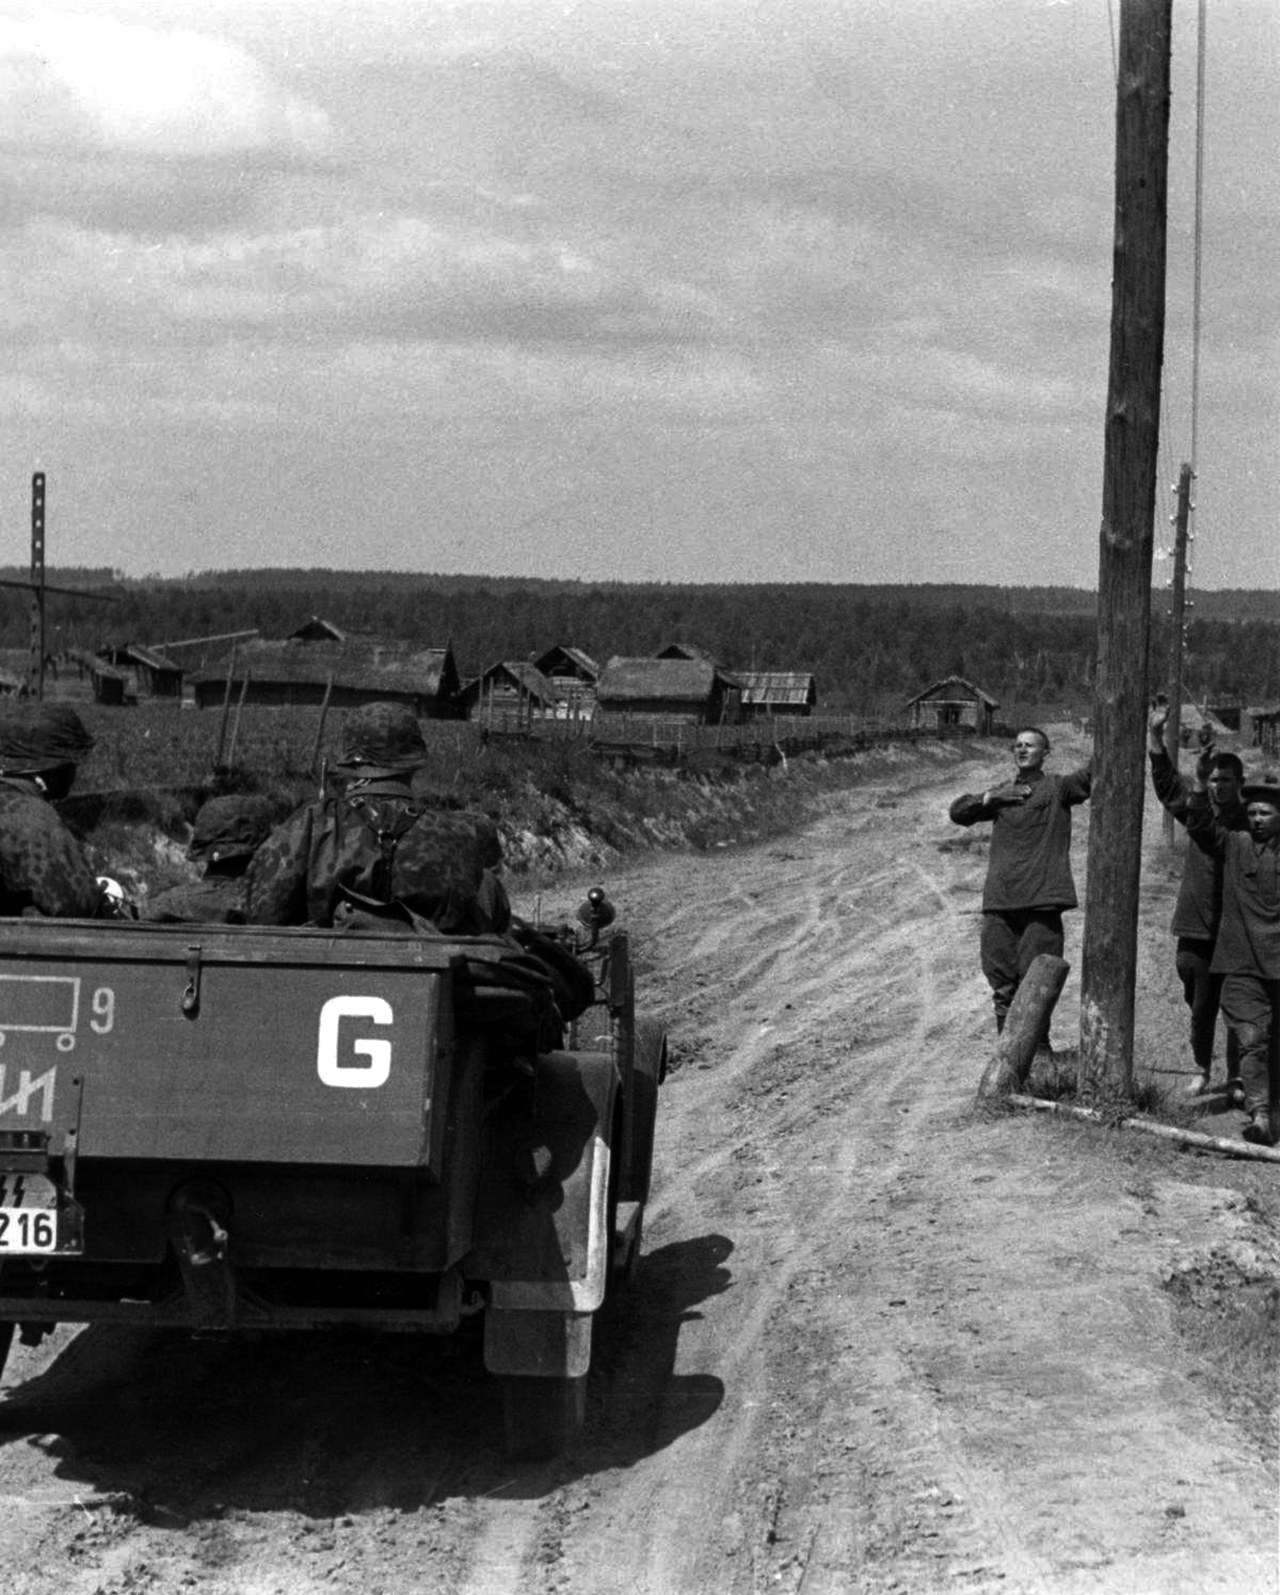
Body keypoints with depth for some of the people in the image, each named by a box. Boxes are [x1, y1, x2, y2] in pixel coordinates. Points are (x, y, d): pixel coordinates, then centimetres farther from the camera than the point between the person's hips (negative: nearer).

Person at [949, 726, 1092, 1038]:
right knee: (1001, 977, 7)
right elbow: (958, 812, 15)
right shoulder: (1001, 792, 19)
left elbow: (1090, 776, -11)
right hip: (1000, 901, 4)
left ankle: (1038, 1044, 2)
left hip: (1042, 901, -4)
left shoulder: (1058, 788, 6)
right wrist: (991, 798, 0)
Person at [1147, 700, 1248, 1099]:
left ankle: (1237, 1079, 8)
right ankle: (1201, 1070, 27)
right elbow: (1166, 782, 0)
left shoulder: (1251, 823, -4)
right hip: (1198, 928, 3)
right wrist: (1155, 737, -9)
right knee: (1201, 1006, 10)